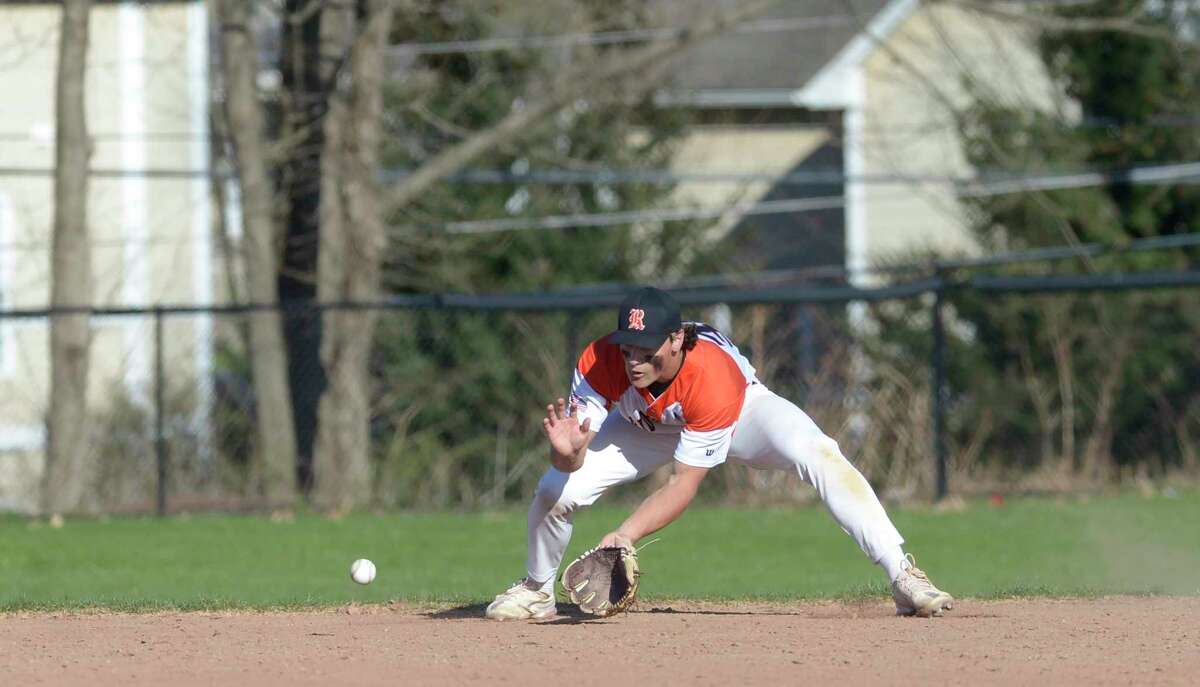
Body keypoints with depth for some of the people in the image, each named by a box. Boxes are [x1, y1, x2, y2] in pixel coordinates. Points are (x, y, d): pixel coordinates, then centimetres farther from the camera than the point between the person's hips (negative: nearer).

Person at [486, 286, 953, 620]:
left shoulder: (713, 379, -42)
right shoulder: (599, 364, -33)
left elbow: (684, 484, -37)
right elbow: (572, 463, -27)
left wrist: (626, 535, -51)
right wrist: (566, 452, -53)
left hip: (741, 410, -3)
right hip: (648, 423, 3)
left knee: (820, 457, -31)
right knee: (557, 487, -14)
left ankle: (903, 576, -31)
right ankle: (536, 592, 18)